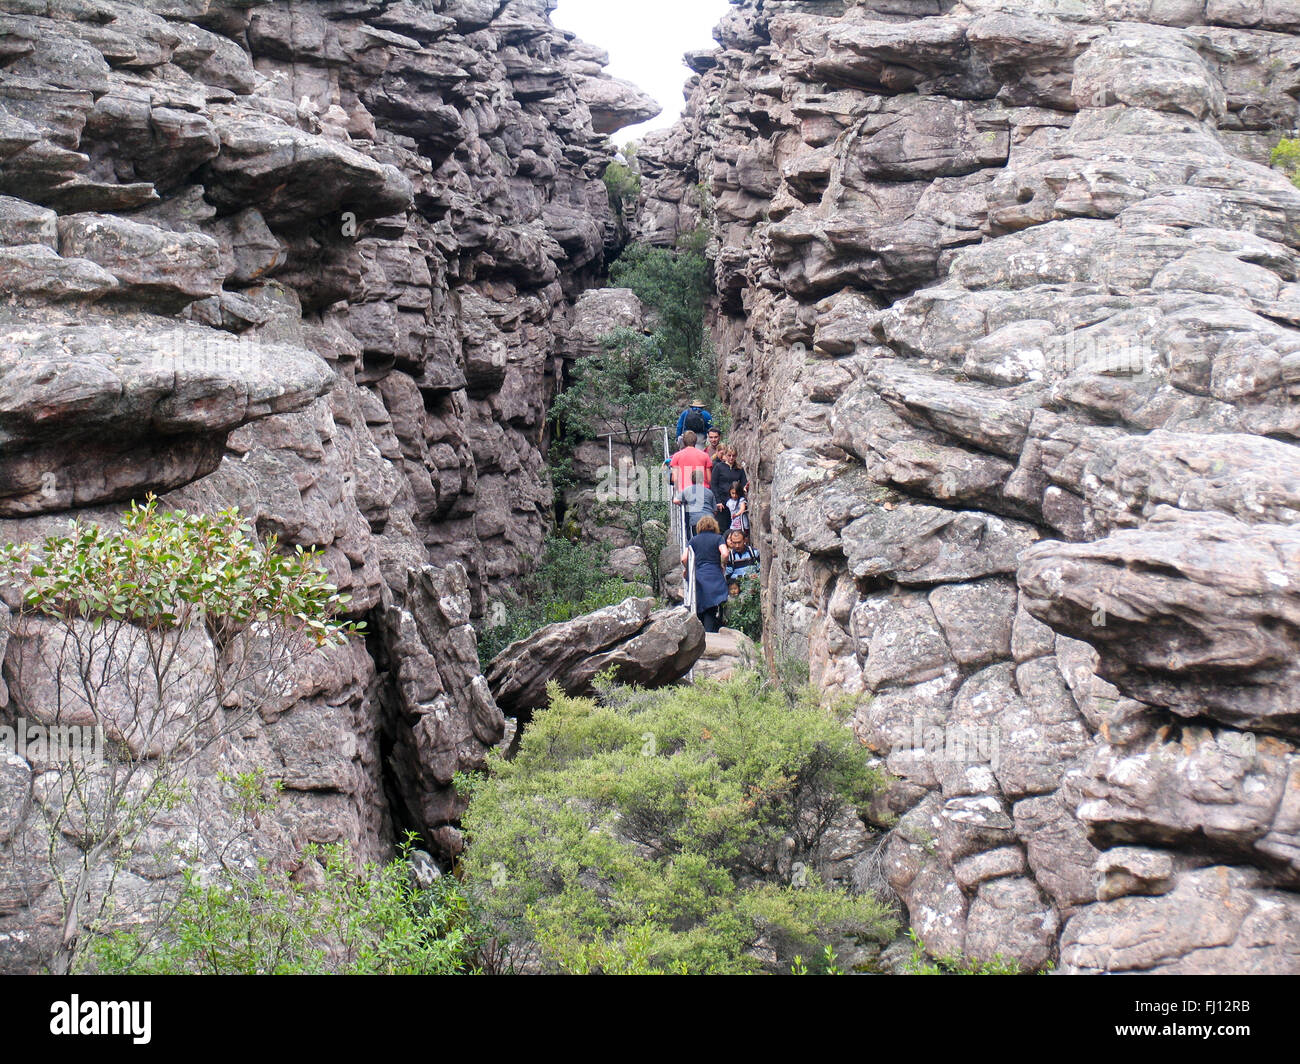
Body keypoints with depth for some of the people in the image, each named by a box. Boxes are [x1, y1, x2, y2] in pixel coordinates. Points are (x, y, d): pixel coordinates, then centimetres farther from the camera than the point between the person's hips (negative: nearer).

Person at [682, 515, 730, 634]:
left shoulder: (693, 540, 10)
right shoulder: (718, 538, 4)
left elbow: (684, 559, 0)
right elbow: (725, 554, -12)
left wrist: (688, 569, 18)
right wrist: (722, 565, 6)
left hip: (697, 579, 2)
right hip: (714, 578, -2)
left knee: (699, 611, 10)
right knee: (711, 611, -1)